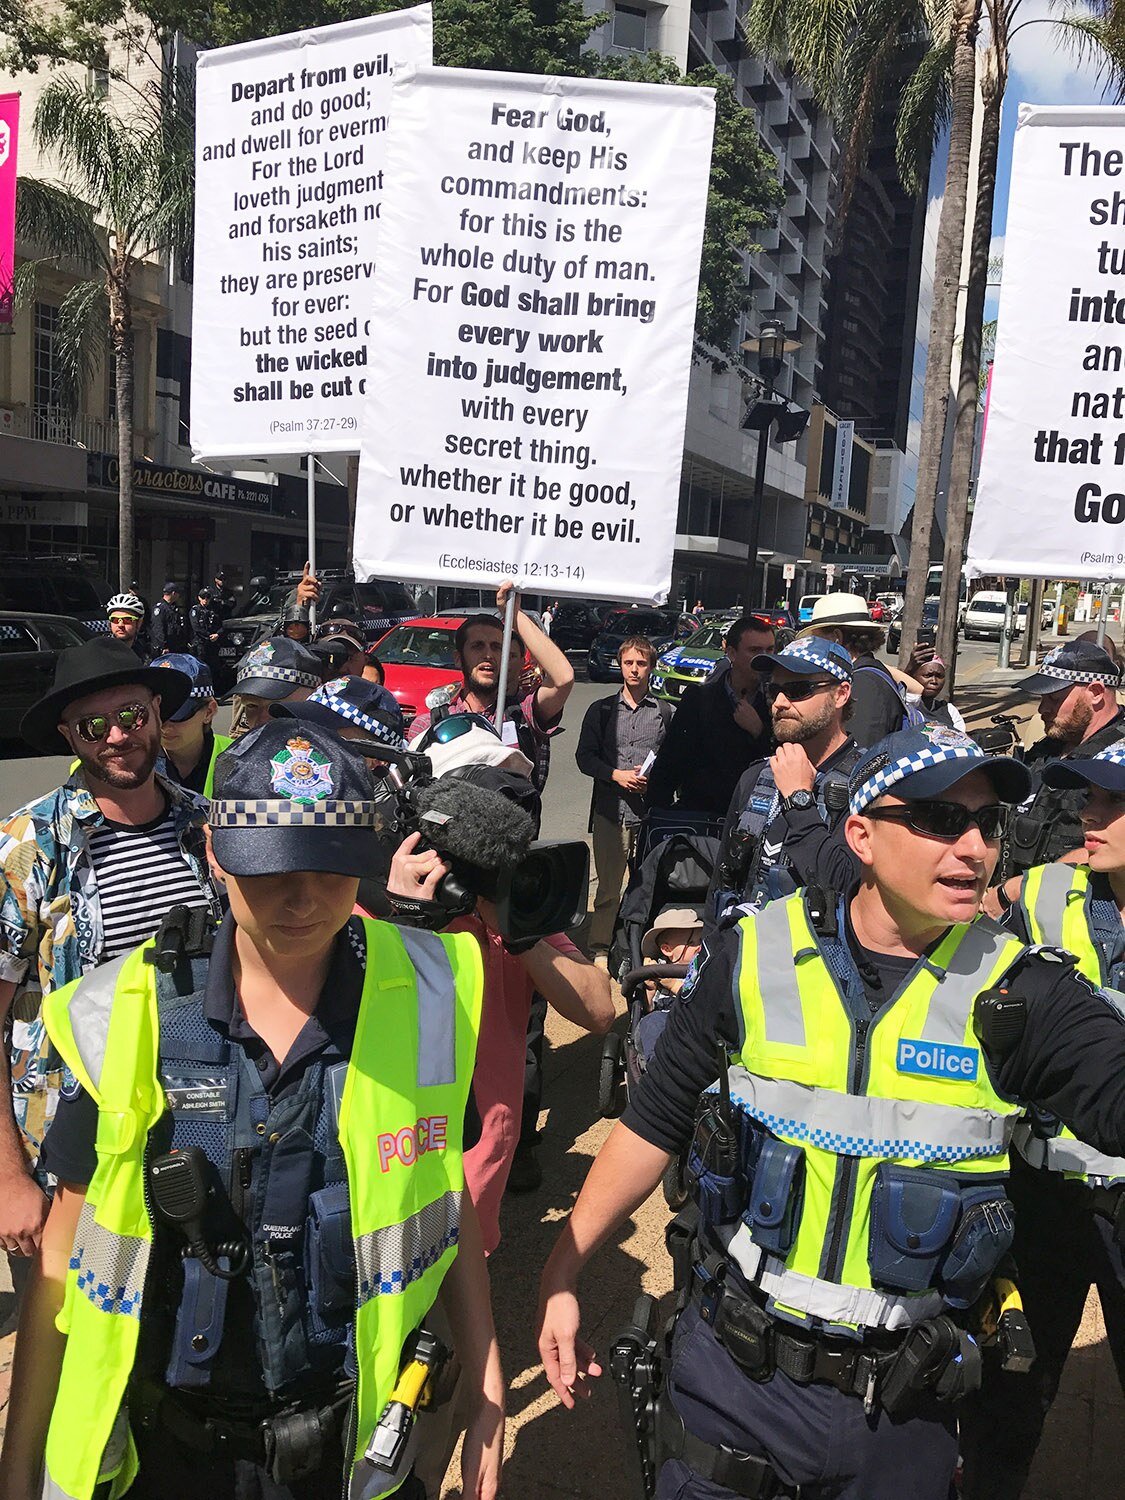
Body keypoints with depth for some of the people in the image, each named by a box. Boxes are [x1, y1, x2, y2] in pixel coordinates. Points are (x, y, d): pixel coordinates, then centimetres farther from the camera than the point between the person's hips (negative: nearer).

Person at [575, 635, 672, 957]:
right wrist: (617, 775, -7)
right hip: (610, 810, 0)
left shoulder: (665, 712, 10)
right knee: (608, 886, 2)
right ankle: (599, 948, 12)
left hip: (652, 812, 0)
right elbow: (584, 756, 7)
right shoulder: (602, 710, 11)